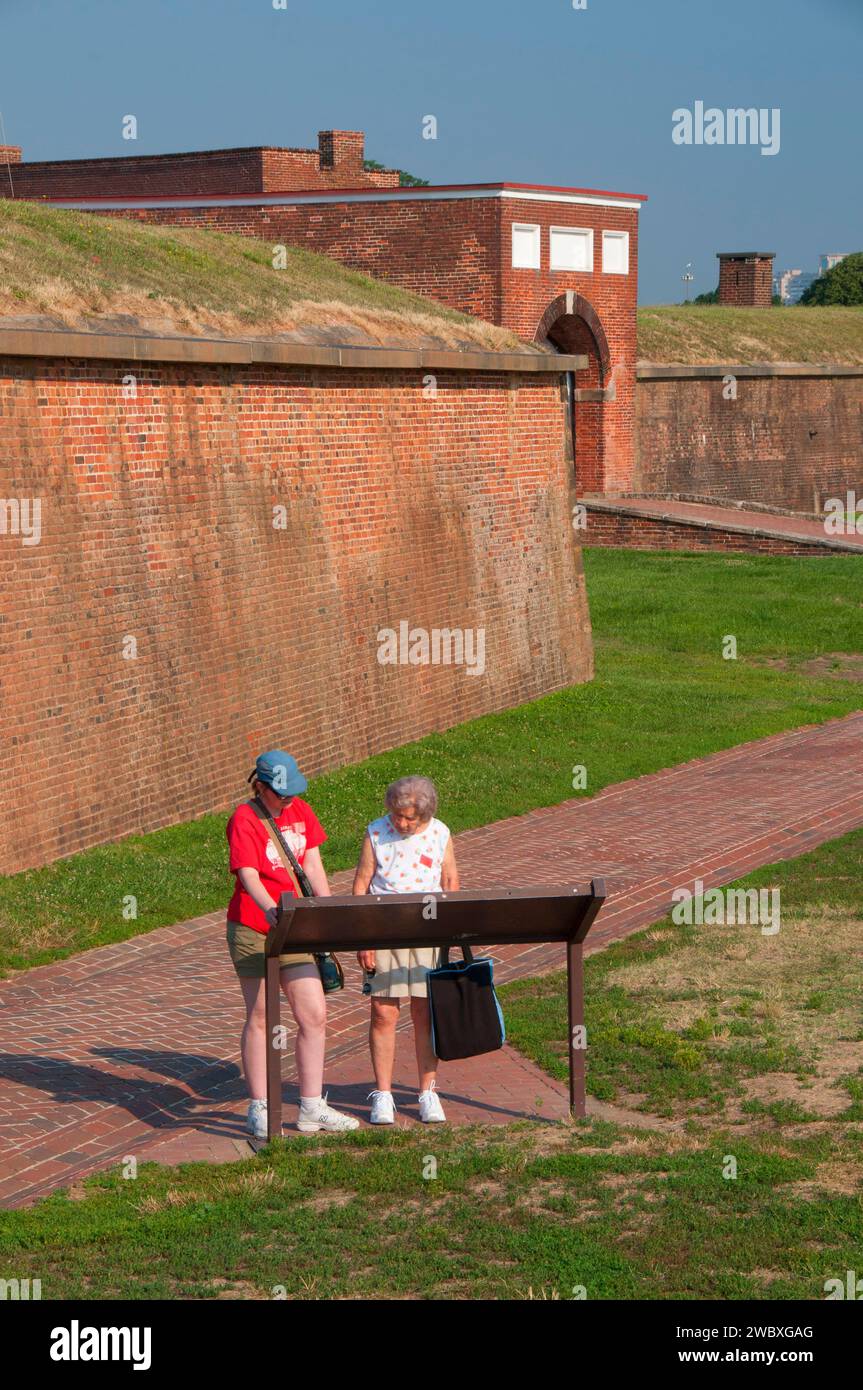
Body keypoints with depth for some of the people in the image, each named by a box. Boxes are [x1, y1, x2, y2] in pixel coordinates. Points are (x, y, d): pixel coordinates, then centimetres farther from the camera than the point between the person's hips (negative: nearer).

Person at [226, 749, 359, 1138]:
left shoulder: (301, 812, 7)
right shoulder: (244, 820, -13)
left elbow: (313, 866, 9)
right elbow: (249, 877, -24)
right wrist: (271, 911, -41)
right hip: (253, 929, -6)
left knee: (314, 1016, 4)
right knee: (260, 1018, 2)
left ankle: (311, 1108, 13)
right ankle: (259, 1110, 11)